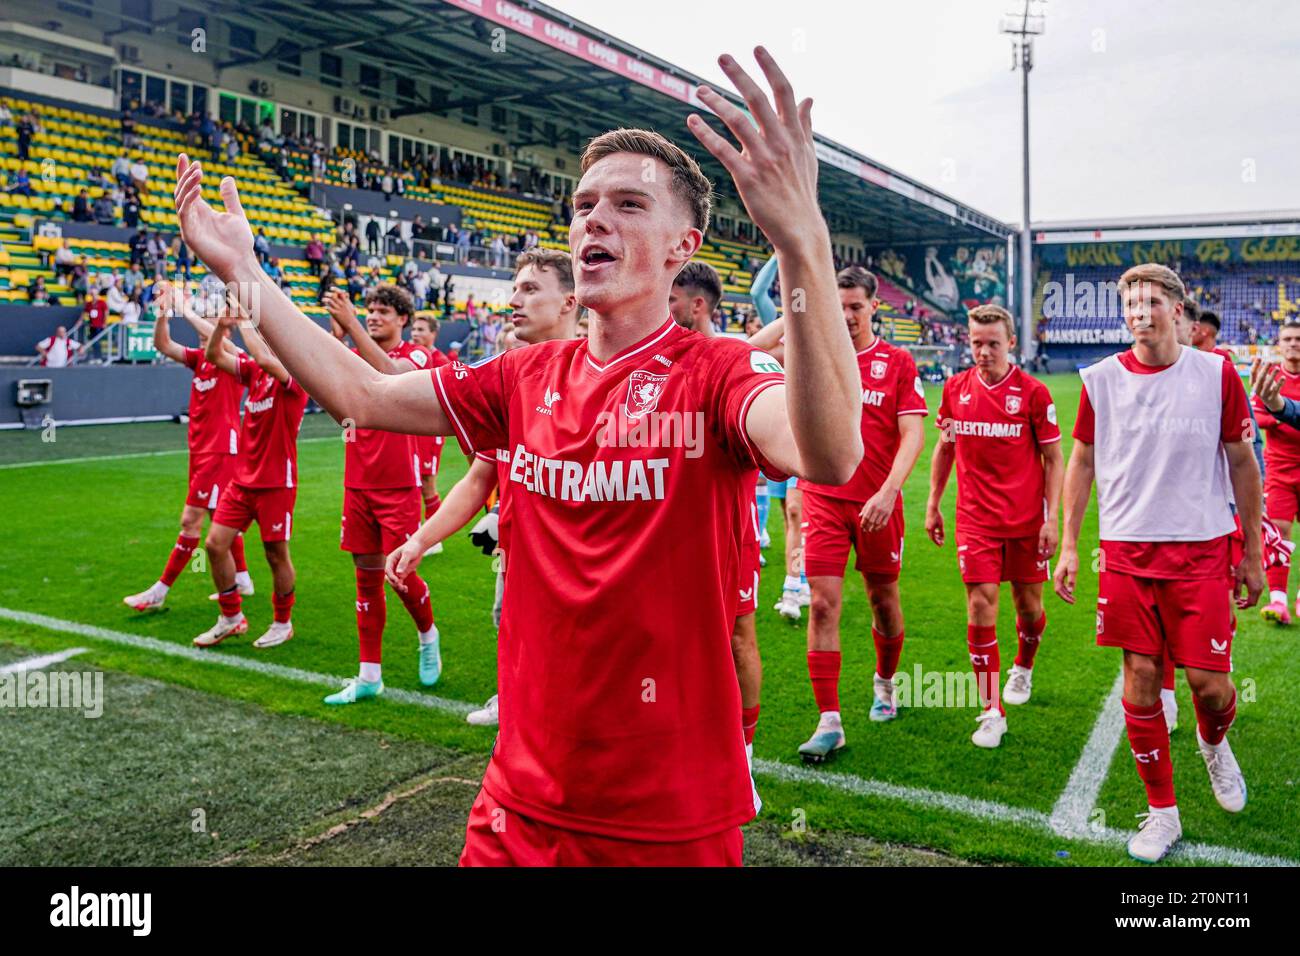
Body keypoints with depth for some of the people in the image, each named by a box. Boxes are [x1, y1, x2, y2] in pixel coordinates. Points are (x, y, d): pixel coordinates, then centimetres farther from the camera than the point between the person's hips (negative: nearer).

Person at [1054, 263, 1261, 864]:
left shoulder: (1216, 374, -1)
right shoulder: (1101, 379, 1)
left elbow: (1241, 464, 6)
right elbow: (1081, 462, 9)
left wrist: (1252, 554, 6)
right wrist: (1069, 546, 4)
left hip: (1202, 550, -1)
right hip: (1127, 550, 1)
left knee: (1208, 684, -2)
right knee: (1140, 681, 3)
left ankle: (1214, 744, 36)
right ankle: (1162, 813, 20)